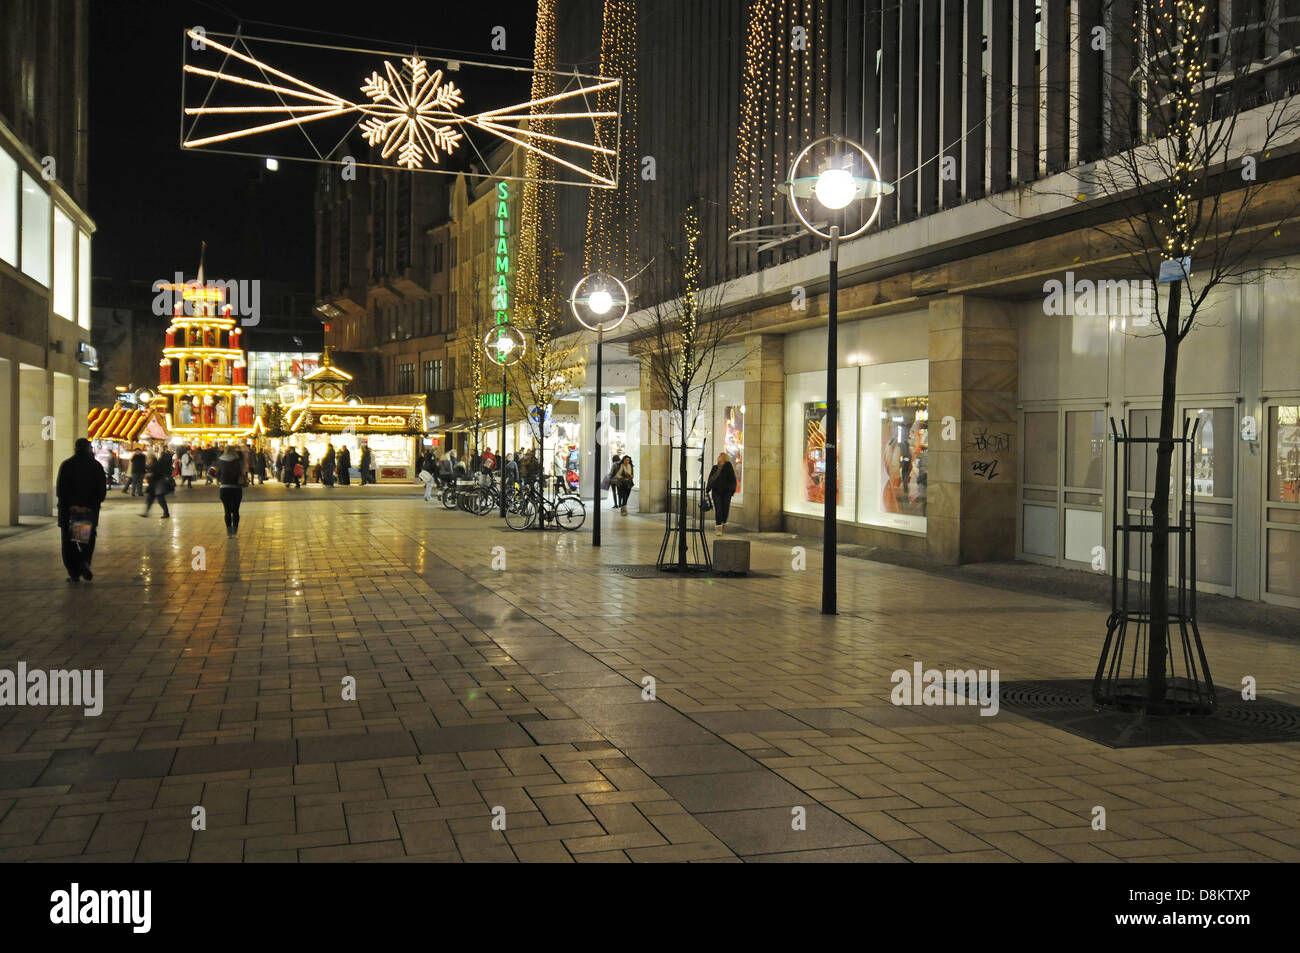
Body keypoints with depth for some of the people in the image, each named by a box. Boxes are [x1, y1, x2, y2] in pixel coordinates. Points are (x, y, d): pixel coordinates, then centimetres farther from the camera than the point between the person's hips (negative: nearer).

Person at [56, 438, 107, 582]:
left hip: (68, 511, -1)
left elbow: (60, 489, -8)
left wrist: (70, 505, -8)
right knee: (88, 540, 15)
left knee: (69, 543, 7)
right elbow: (102, 490, -2)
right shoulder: (96, 466, 2)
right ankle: (85, 561, -11)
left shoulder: (66, 465, -2)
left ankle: (74, 573, 2)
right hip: (90, 511, 1)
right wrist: (91, 505, -2)